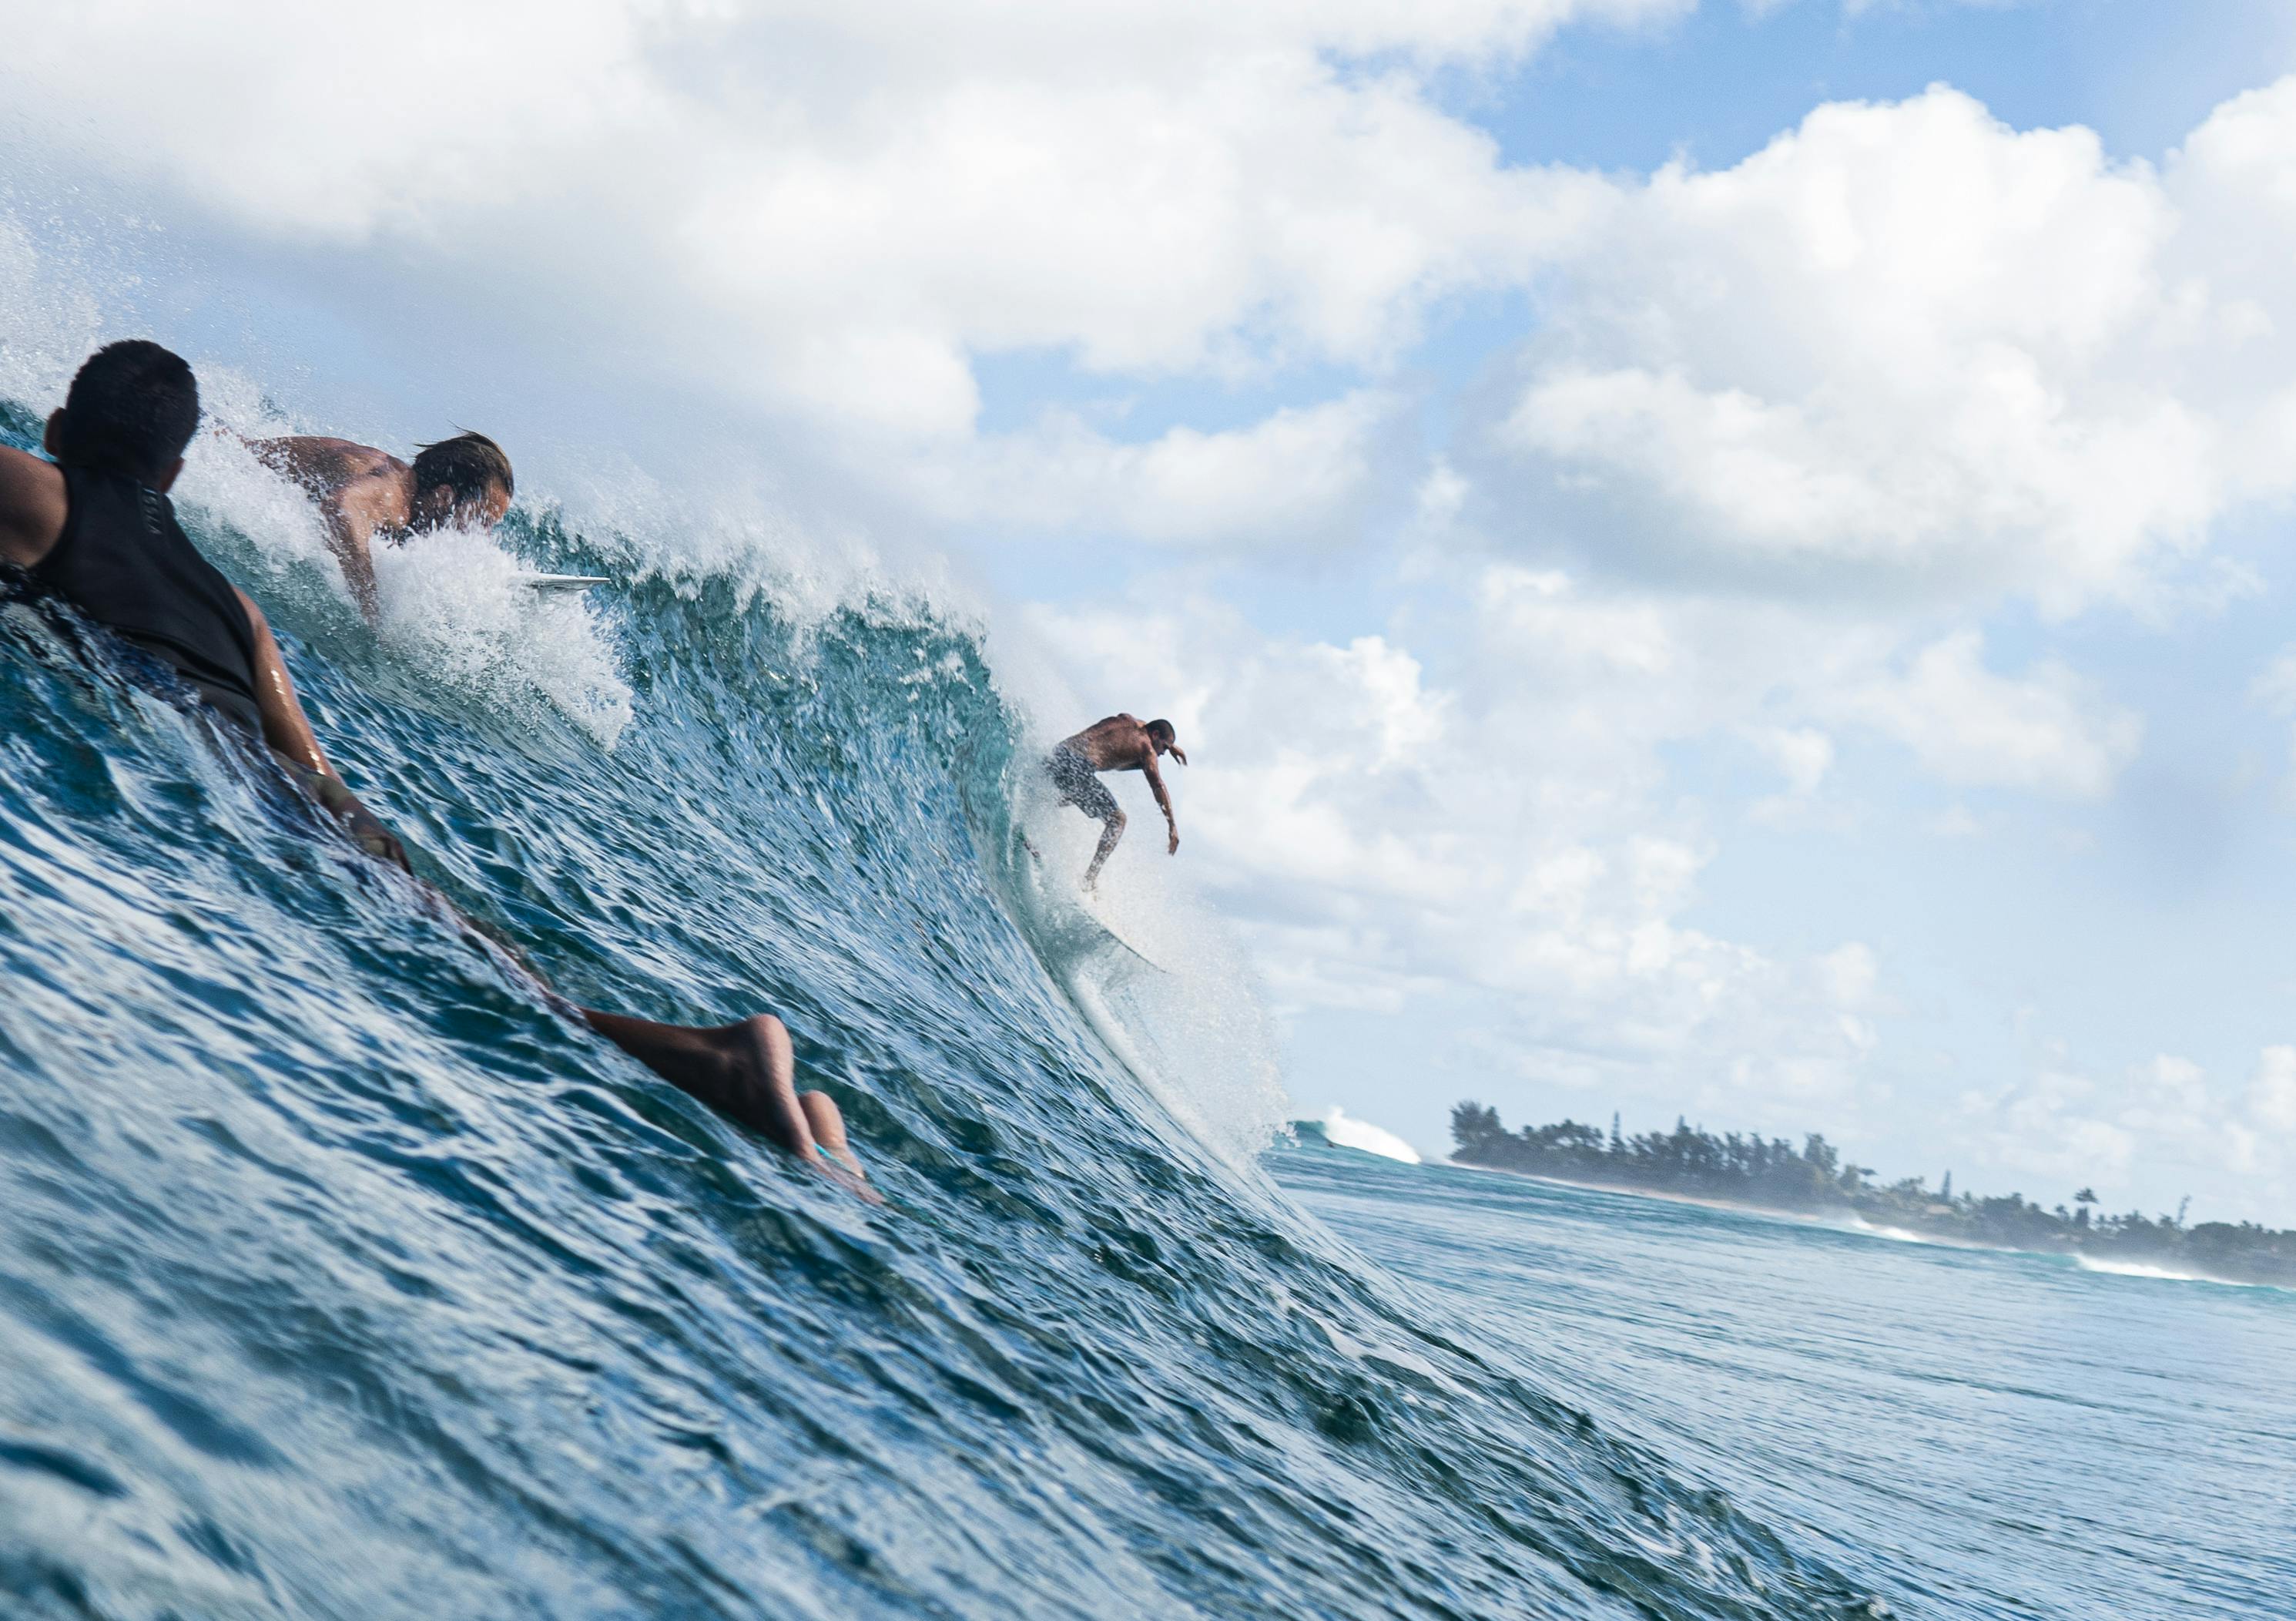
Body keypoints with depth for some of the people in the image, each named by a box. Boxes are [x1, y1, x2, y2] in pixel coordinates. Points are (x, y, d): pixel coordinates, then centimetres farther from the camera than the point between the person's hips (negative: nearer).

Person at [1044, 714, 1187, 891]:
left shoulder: (1125, 720, 24)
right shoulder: (1145, 748, 4)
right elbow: (1158, 787, 1)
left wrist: (1171, 745, 54)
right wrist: (1173, 826, 2)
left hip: (1054, 757, 8)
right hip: (1076, 766, -8)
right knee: (1117, 819, 4)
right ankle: (1090, 878, -5)